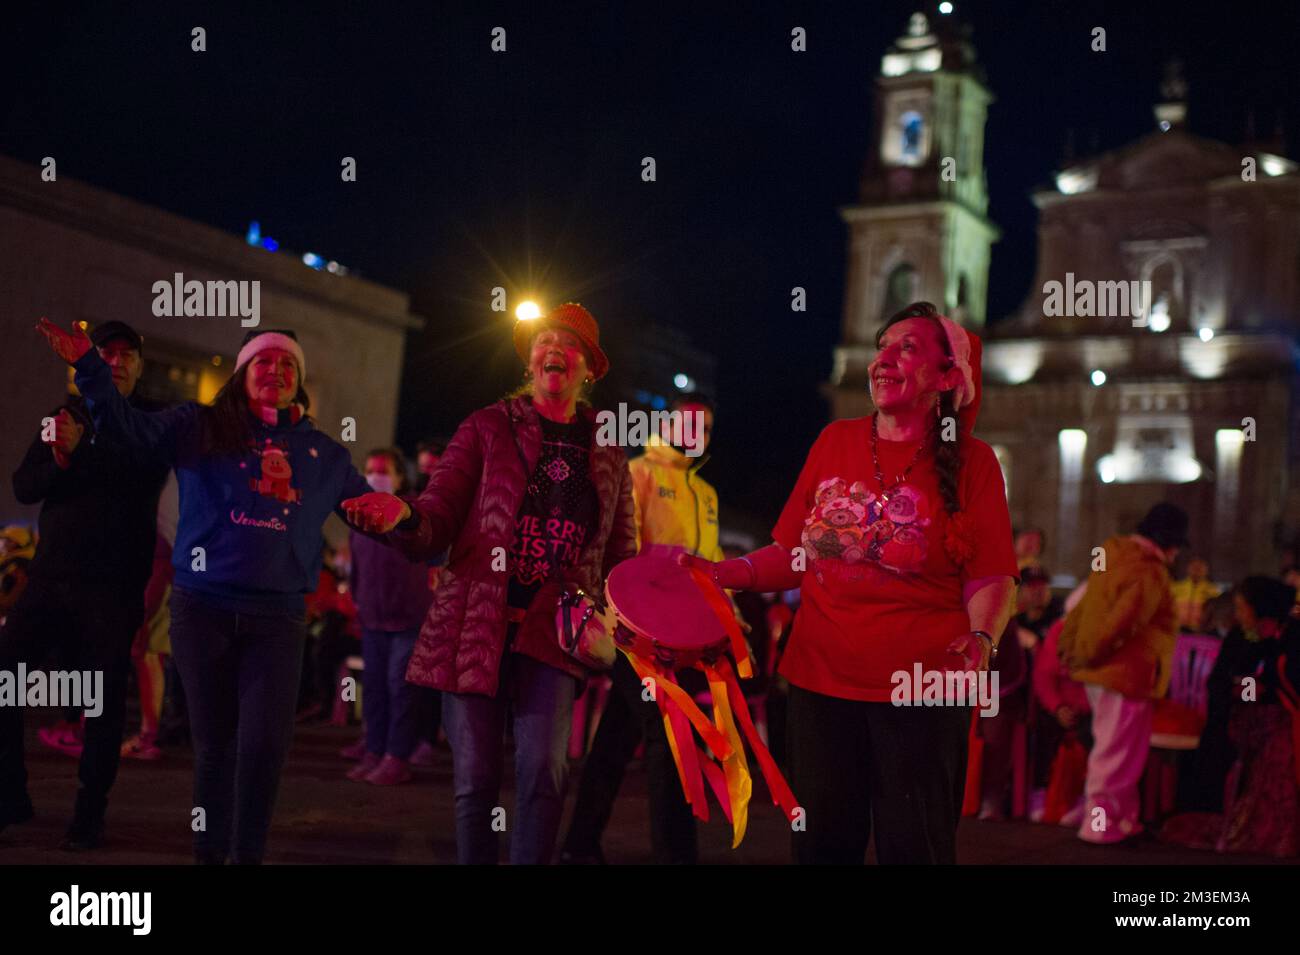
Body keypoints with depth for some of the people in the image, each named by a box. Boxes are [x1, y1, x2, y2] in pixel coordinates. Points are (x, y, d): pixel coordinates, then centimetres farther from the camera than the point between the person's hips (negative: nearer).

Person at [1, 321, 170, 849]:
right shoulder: (66, 414, 13)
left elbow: (141, 472, -16)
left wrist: (80, 451, -25)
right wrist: (58, 459, -15)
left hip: (114, 582, -3)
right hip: (52, 574, 3)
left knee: (106, 697, -1)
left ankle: (90, 815, 9)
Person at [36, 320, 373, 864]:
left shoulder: (325, 455, 14)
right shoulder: (201, 427, 7)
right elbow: (131, 430, -5)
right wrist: (88, 366, -18)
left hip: (276, 616, 1)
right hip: (203, 608, -1)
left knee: (265, 742, -9)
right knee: (214, 743, 6)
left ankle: (248, 855, 9)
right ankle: (209, 853, 22)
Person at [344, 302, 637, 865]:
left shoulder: (607, 451, 14)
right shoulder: (488, 428, 6)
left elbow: (621, 554, 16)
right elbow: (436, 525, -2)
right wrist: (403, 518, -25)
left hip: (554, 633, 1)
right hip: (476, 626, -1)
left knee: (544, 771, -13)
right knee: (475, 779, 1)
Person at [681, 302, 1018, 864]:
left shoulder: (972, 462, -1)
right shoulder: (836, 442, 8)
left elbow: (991, 578, -6)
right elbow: (795, 554, 13)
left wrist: (981, 638, -25)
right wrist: (724, 574, -2)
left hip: (920, 690, -3)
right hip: (821, 679, 3)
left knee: (913, 847, 2)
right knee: (823, 844, 11)